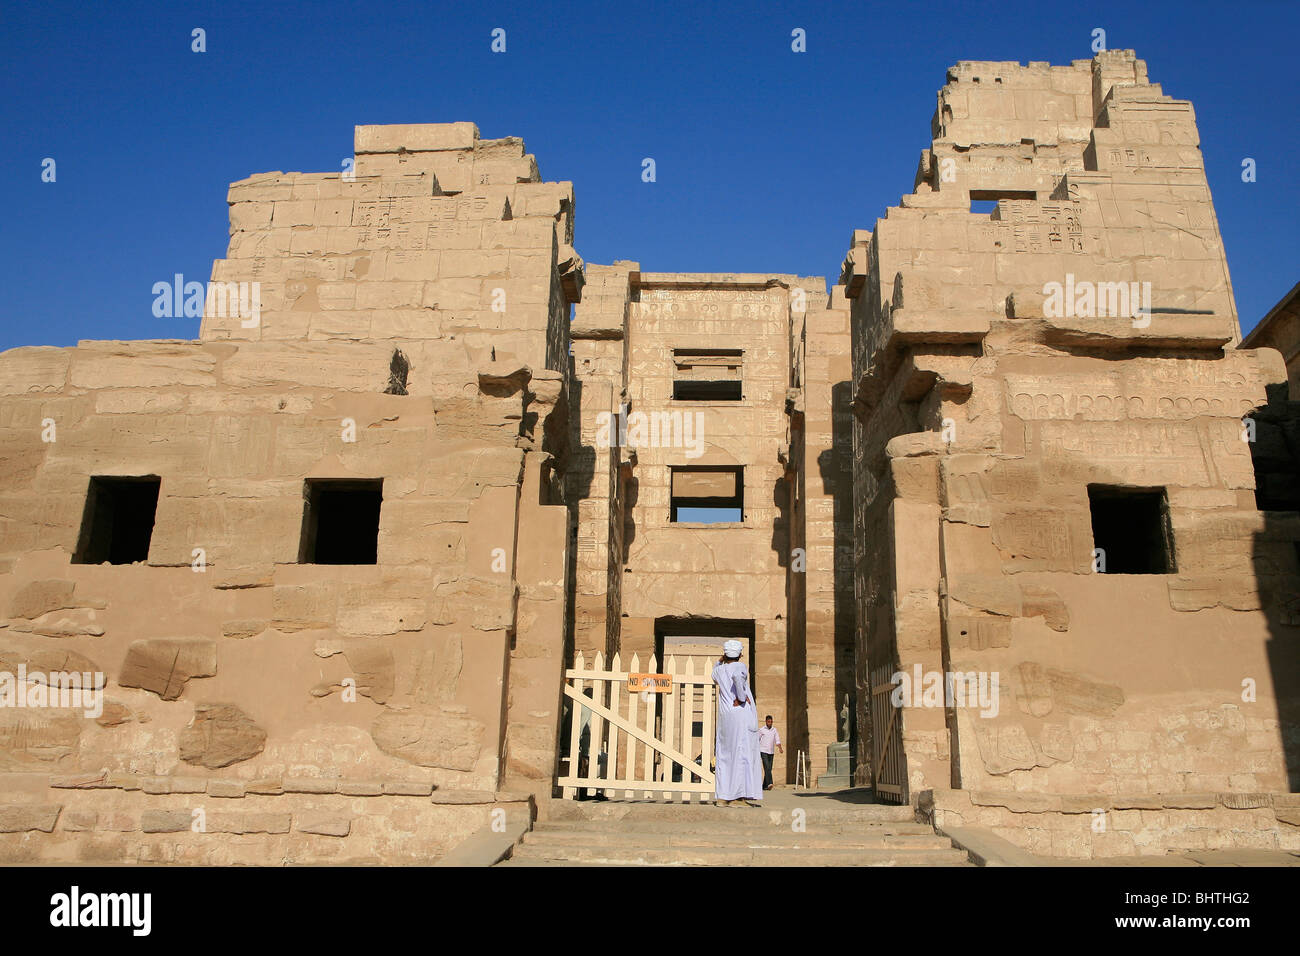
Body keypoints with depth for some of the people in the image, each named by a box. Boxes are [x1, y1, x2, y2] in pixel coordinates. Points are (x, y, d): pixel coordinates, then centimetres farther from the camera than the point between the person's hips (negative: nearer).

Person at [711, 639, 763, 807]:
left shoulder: (718, 670, 11)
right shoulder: (740, 666, -2)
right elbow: (737, 676, -26)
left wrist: (719, 661, 34)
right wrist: (741, 697, -16)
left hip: (725, 716, 4)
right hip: (743, 713, -4)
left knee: (724, 755, 8)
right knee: (745, 754, -3)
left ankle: (722, 796, 3)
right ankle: (747, 794, -8)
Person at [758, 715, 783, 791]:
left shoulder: (774, 730, 8)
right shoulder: (761, 730, -1)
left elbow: (777, 740, -1)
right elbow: (757, 741, 5)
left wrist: (780, 748, -19)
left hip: (771, 752, 4)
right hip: (763, 751, -4)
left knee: (769, 769, 5)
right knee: (767, 767, -18)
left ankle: (764, 786, 14)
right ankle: (769, 784, -27)